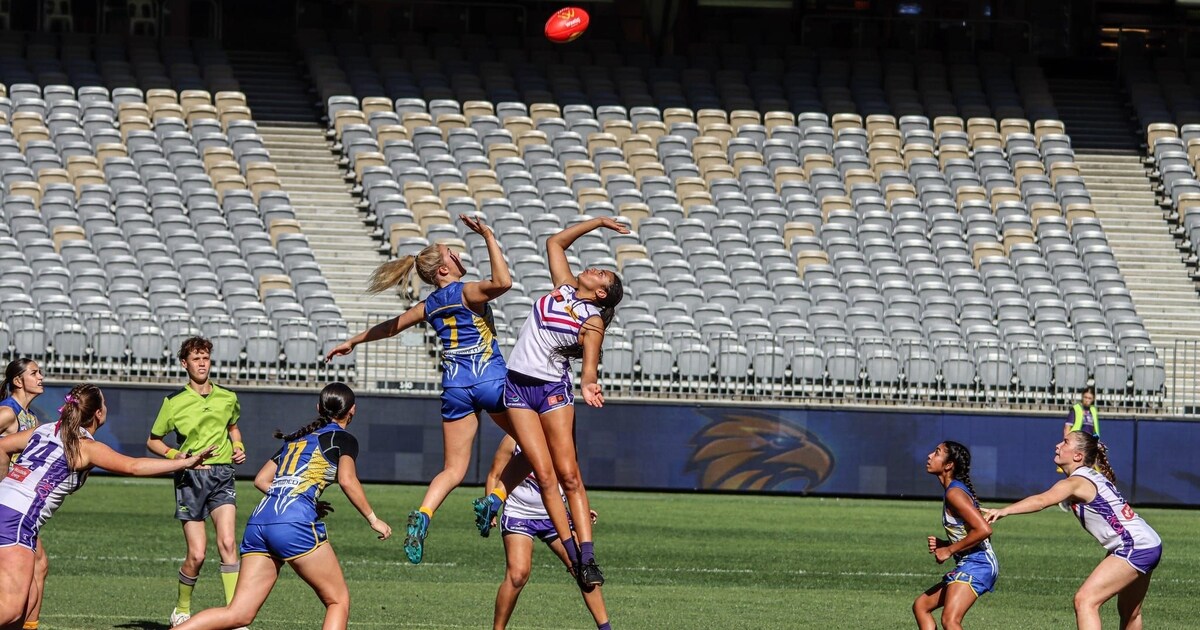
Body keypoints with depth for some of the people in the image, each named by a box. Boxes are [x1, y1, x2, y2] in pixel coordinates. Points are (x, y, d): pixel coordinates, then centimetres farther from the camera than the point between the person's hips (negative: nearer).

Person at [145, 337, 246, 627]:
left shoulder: (227, 398, 9)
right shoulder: (174, 402, 0)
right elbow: (153, 441, 9)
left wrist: (238, 446, 9)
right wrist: (176, 455, -9)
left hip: (221, 475, 2)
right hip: (190, 476, -2)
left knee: (227, 542, -17)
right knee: (196, 554, -7)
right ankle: (181, 611, 18)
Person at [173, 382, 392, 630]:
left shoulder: (296, 438, 28)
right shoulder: (343, 439, 8)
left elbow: (261, 480, 27)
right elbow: (347, 480, -10)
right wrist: (372, 519, -2)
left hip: (259, 520, 6)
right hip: (295, 524, -6)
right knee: (338, 600, 8)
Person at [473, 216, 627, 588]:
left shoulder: (593, 321, -3)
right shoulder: (564, 287, 10)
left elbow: (590, 362, -15)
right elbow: (555, 243, 22)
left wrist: (587, 384, -37)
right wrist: (596, 223, 21)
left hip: (553, 390, -4)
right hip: (518, 388, 4)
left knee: (569, 475, -12)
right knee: (545, 474, -6)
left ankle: (588, 558, -15)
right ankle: (575, 557, -7)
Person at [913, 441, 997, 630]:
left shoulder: (954, 493, -14)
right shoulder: (955, 490, 18)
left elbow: (983, 530, -24)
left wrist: (950, 550, -16)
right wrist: (942, 544, 8)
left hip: (976, 565, -11)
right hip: (968, 565, 11)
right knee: (921, 606, 20)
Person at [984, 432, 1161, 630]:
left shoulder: (1075, 483, -17)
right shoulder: (1093, 477, 14)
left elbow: (1041, 501, -34)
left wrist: (1003, 511, -46)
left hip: (1135, 548, -11)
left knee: (1085, 600, -19)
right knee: (1129, 613, 24)